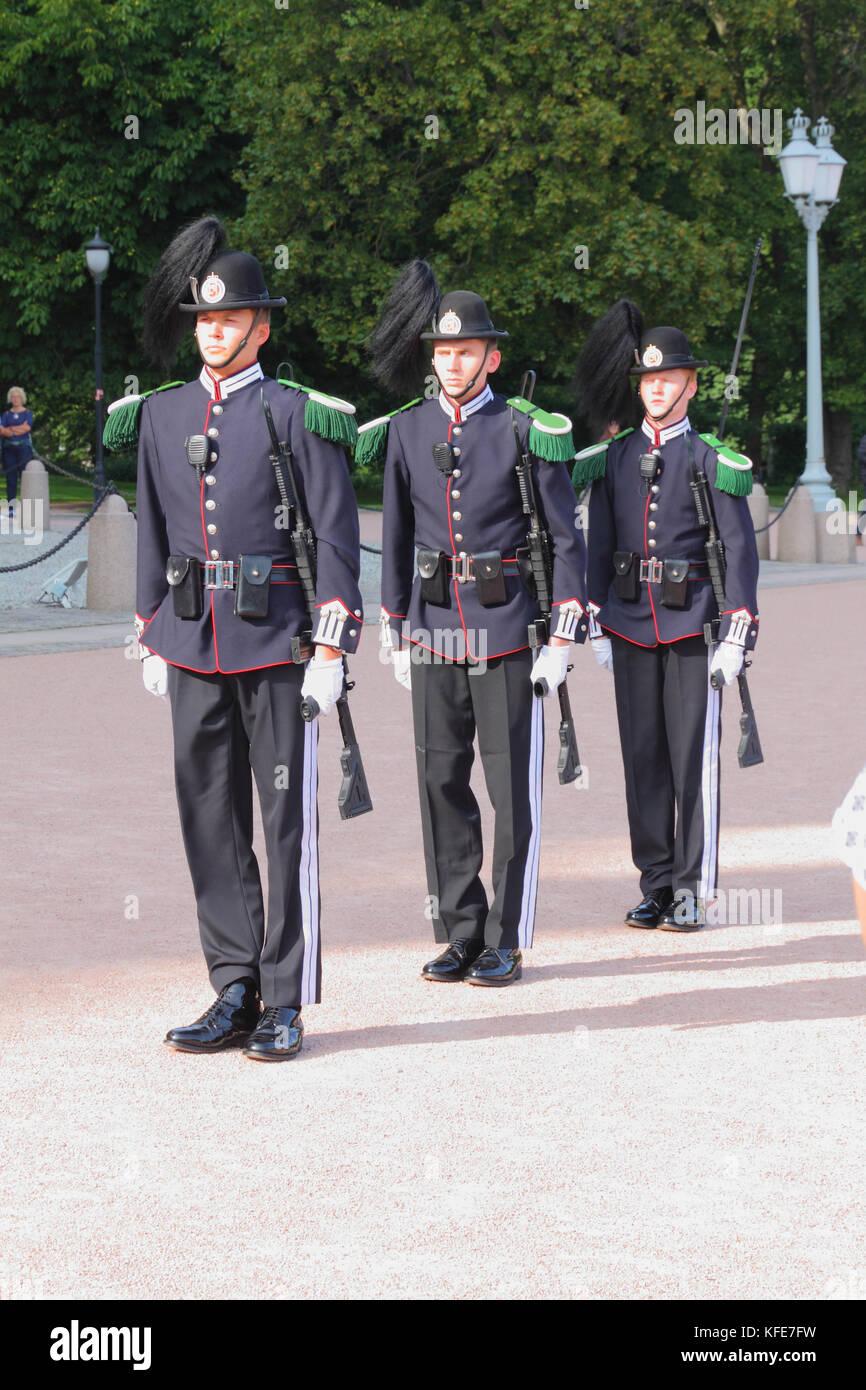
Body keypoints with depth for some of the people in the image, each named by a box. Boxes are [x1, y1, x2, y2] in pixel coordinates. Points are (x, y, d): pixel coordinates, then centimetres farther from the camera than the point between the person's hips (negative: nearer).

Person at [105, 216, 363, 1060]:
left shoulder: (300, 416, -4)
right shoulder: (161, 416, 11)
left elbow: (336, 534, -6)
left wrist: (331, 647, -11)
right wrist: (151, 638, 14)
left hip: (276, 642, -5)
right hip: (193, 643, 5)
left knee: (287, 822, -1)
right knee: (209, 820, 7)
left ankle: (285, 1004, 6)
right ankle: (235, 993, 15)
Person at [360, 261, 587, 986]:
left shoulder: (528, 432, -4)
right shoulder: (404, 431, 7)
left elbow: (566, 538, -2)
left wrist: (563, 638, -7)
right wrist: (396, 631, 14)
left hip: (507, 633, -4)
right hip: (433, 632, 4)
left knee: (514, 789, 0)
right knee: (442, 783, 6)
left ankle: (507, 941, 8)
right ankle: (460, 934, 15)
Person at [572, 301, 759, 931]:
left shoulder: (714, 460, -2)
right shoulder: (613, 458, 8)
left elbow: (741, 550, -4)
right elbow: (599, 545, 12)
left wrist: (736, 637, -10)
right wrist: (596, 624, 8)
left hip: (693, 627, -4)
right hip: (631, 625, 4)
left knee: (694, 757, -3)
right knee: (643, 758, 6)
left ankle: (692, 889, 4)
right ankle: (656, 885, 13)